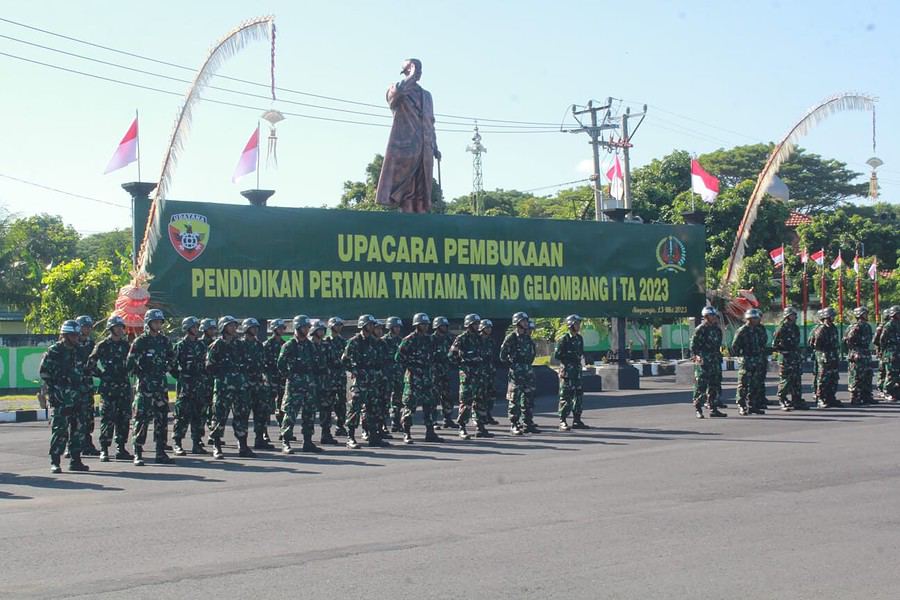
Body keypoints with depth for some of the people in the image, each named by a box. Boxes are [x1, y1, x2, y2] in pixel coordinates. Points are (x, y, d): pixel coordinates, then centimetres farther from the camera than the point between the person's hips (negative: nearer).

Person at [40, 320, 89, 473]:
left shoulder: (78, 351, 16)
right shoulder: (54, 351, -5)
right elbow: (44, 371, -8)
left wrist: (82, 385, 15)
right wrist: (52, 387, -11)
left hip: (76, 397, 7)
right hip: (60, 398, -7)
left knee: (78, 428, 7)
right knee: (59, 429, -8)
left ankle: (75, 460, 15)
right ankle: (55, 462, -3)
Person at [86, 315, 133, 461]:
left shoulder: (126, 345, 12)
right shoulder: (103, 346, -3)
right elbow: (90, 364, -2)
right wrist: (102, 375, -4)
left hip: (124, 386, 5)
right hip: (108, 387, -5)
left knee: (124, 418, 5)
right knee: (107, 419, -6)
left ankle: (121, 449, 13)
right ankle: (104, 450, -3)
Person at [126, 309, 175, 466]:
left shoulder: (164, 340, 12)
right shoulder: (140, 341, -4)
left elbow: (170, 358, 26)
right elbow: (129, 364, -5)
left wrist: (164, 369, 12)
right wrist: (142, 375, -9)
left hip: (161, 386, 6)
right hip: (144, 386, -6)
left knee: (162, 419, 7)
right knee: (141, 419, -7)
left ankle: (161, 453, 14)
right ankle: (137, 454, -5)